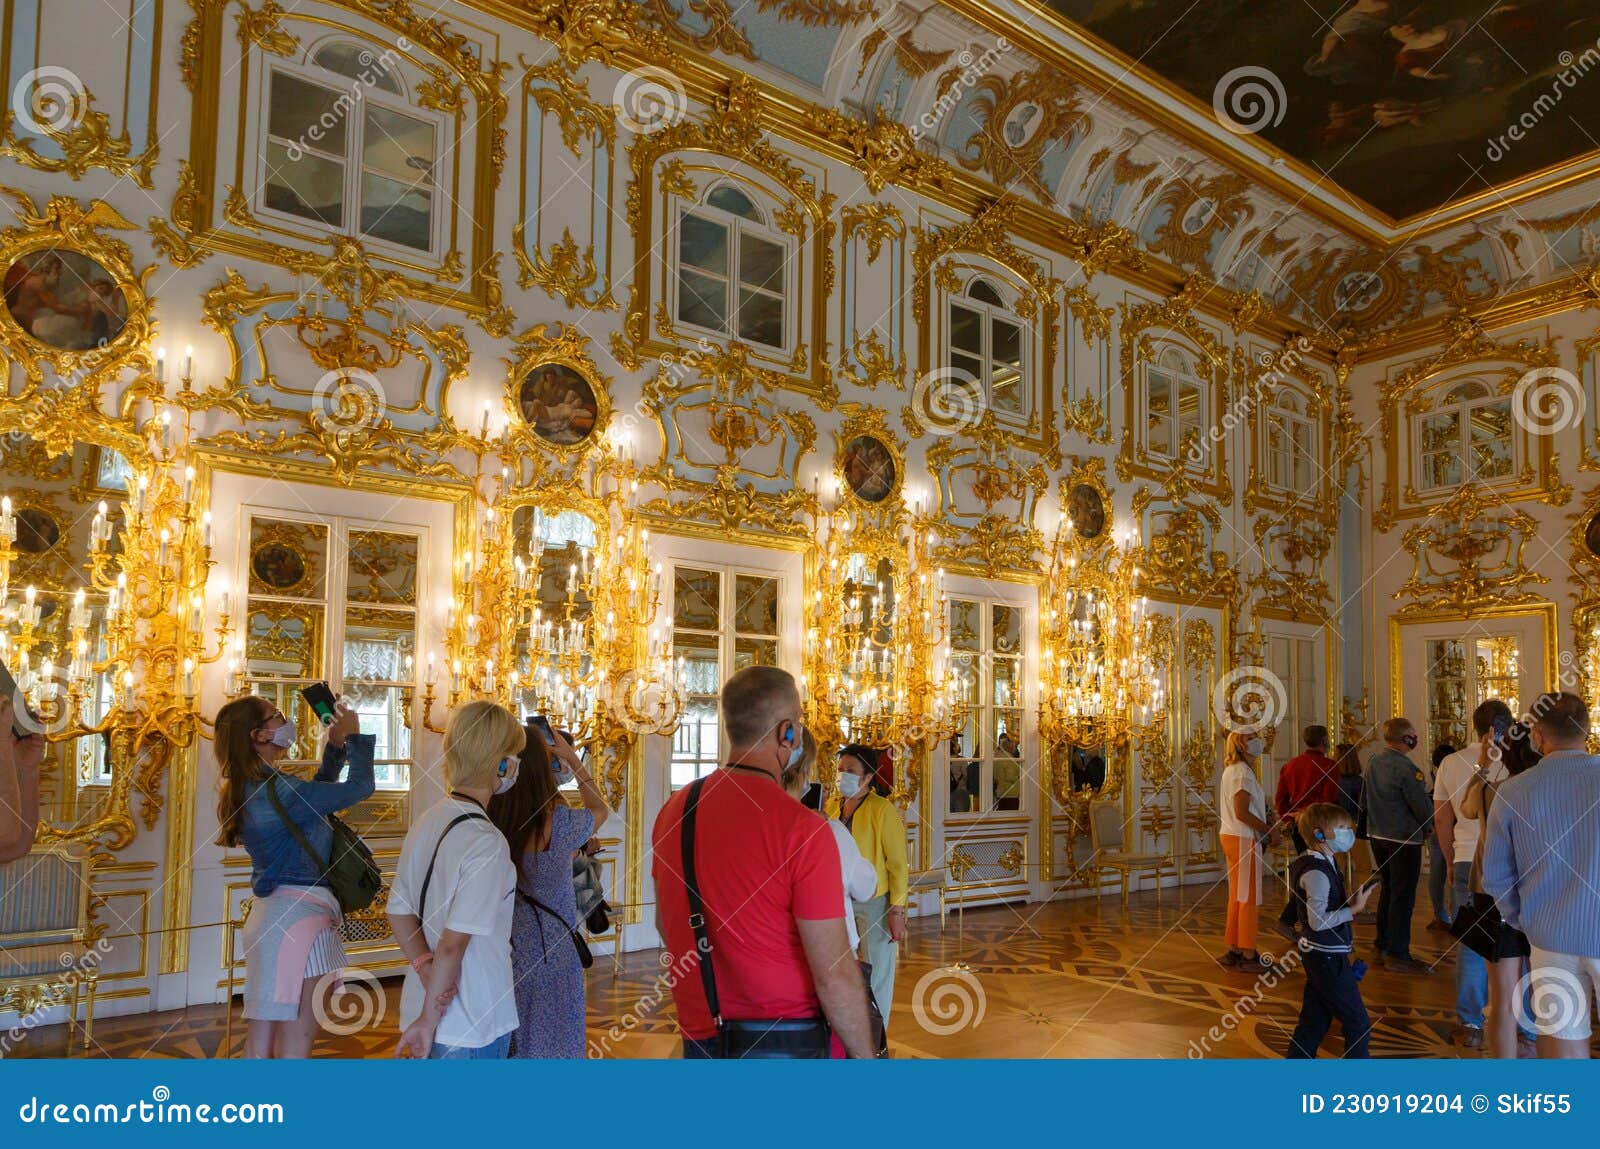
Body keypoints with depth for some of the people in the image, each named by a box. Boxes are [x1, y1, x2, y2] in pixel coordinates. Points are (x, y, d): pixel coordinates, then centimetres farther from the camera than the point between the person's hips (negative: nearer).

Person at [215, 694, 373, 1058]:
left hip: (269, 912, 10)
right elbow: (360, 787, -17)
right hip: (300, 911, -10)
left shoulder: (247, 790, 10)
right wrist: (354, 735, -2)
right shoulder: (278, 790, -19)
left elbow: (314, 794, 23)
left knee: (262, 1035, 14)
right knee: (296, 1040, -3)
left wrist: (335, 746, 16)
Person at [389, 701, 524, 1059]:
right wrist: (429, 1021, -12)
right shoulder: (487, 843, -22)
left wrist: (426, 967, -5)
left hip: (421, 1003, 8)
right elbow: (452, 944, -22)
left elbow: (399, 911, 7)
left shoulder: (425, 822, 3)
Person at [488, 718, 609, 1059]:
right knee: (548, 1048, 12)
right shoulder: (559, 824, -19)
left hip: (501, 955, 4)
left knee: (504, 1049, 18)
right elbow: (601, 810, 4)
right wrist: (573, 759, 9)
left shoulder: (487, 822, -13)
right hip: (551, 958, -4)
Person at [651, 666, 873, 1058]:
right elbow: (836, 975, -20)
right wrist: (864, 1055, -6)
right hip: (785, 1041, -5)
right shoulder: (801, 828, -21)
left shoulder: (673, 811, -1)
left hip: (701, 1036, 6)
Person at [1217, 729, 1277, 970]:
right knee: (1250, 897, -3)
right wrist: (1269, 830, -15)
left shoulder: (1231, 770, 15)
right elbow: (1242, 812, -22)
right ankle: (1248, 953, 3)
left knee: (1237, 896, 15)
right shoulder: (1242, 772, -16)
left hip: (1231, 836, 10)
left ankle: (1234, 949, 21)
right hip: (1244, 839, -10)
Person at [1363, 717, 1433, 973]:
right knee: (1403, 896, -1)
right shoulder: (1405, 768, -21)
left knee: (1388, 890, 18)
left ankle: (1383, 947, 26)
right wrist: (1425, 827, 3)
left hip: (1378, 835, 8)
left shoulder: (1374, 762, 5)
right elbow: (1424, 808, -17)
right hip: (1403, 839, -8)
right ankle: (1397, 954, 4)